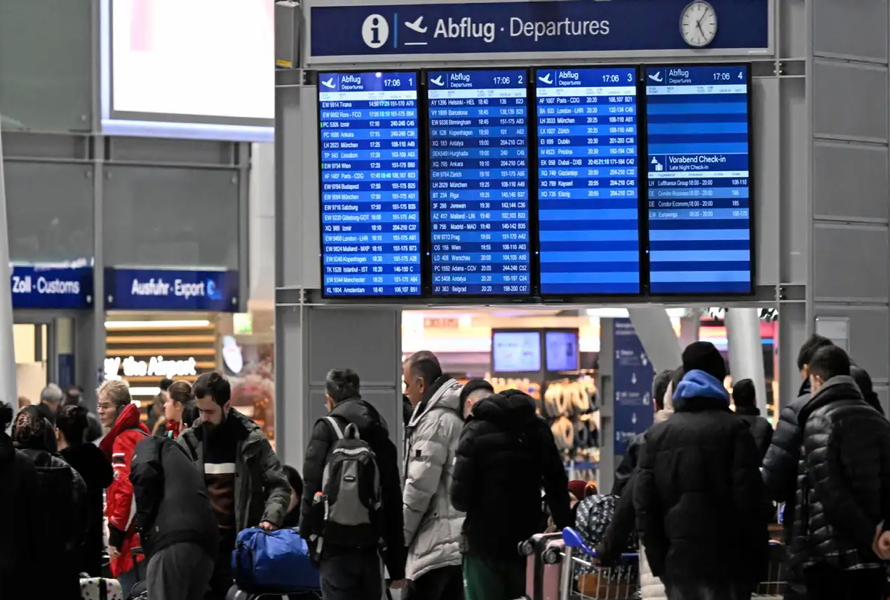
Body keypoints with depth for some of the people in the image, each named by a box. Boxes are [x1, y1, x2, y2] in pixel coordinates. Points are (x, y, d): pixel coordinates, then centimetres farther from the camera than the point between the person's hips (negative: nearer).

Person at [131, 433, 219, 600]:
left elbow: (144, 472, 0)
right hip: (206, 545, 7)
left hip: (172, 538, -7)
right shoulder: (186, 464, 42)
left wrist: (142, 520, 6)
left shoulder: (151, 445, 22)